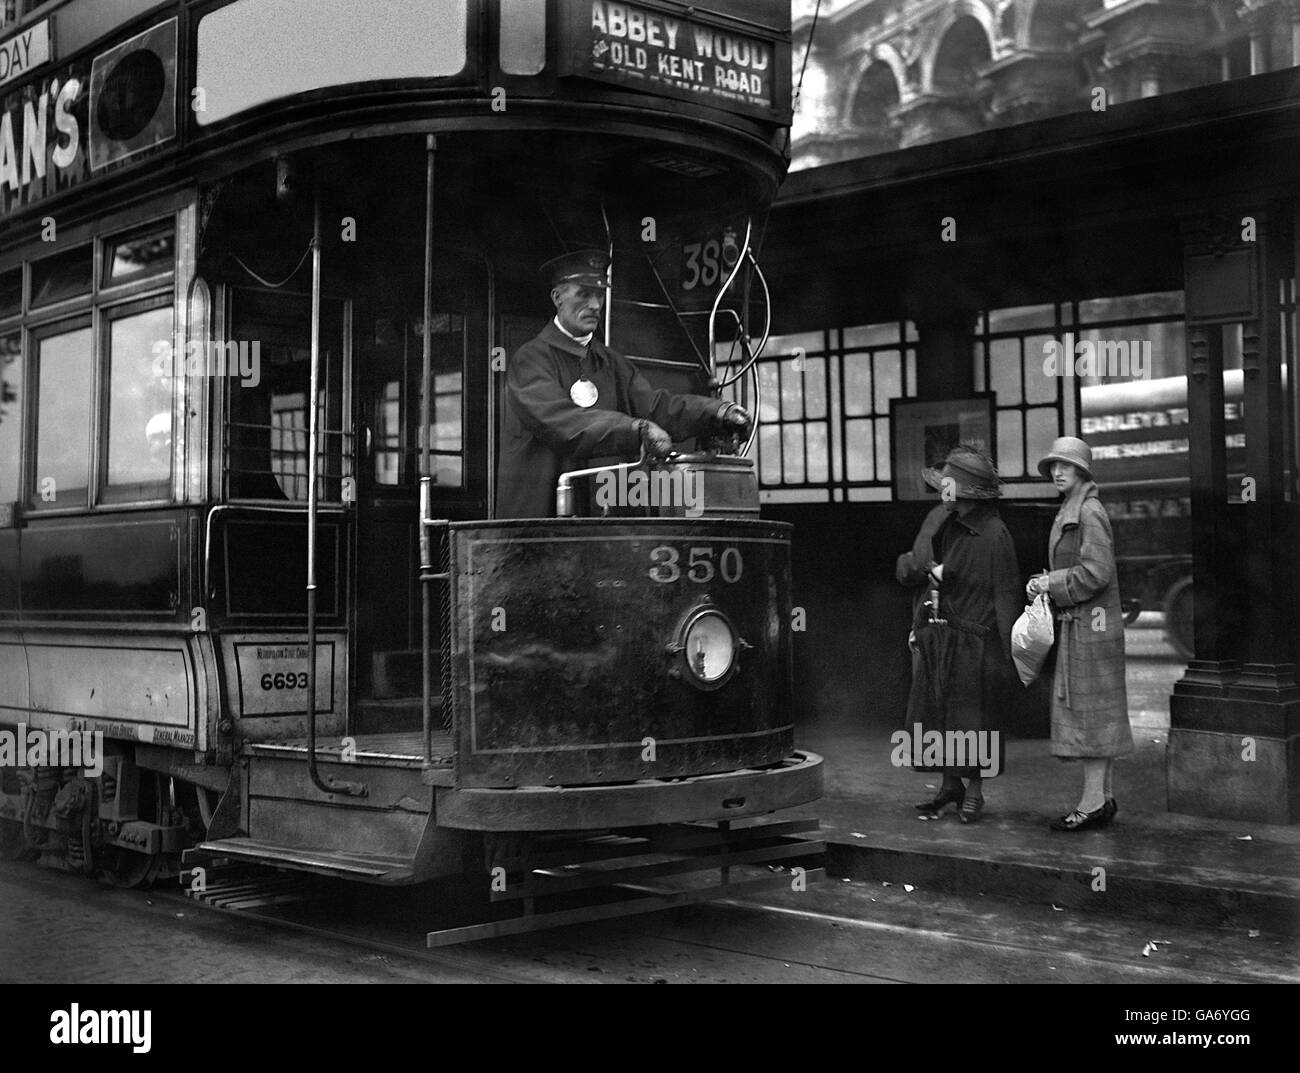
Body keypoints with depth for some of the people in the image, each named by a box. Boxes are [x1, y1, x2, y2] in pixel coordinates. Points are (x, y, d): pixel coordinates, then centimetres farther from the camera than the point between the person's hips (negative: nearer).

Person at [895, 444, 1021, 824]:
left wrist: (1006, 656, -15)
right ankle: (950, 785, 26)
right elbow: (905, 568, 14)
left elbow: (1006, 597, -12)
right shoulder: (936, 520, 9)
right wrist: (927, 569, -8)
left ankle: (974, 791, 19)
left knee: (972, 718, 3)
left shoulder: (994, 534, -11)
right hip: (932, 639, 6)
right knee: (932, 714, 10)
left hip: (973, 644, -6)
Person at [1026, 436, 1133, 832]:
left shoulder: (1089, 512, -13)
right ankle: (1104, 796, 17)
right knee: (1089, 710, 12)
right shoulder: (1070, 513, 17)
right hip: (1077, 622, 10)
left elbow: (1096, 572, -20)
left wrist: (1051, 582, -13)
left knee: (1087, 708, -7)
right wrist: (1047, 584, 8)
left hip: (1090, 623, -10)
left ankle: (1092, 802, -4)